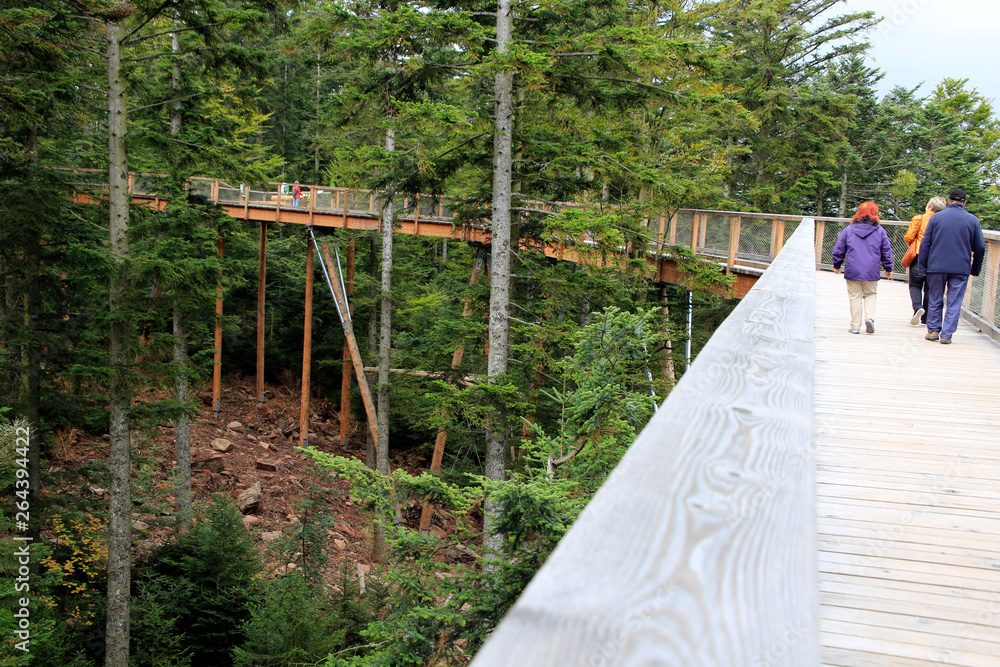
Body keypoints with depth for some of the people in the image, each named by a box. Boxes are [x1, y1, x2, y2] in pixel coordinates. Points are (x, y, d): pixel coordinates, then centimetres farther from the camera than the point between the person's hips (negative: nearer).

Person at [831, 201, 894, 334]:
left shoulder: (849, 230, 2)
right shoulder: (880, 231, 2)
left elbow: (838, 250, 6)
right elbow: (887, 251, 8)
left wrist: (837, 265, 20)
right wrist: (888, 268, 20)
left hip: (852, 271, 0)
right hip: (871, 272, 0)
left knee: (855, 297, 6)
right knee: (870, 294, 17)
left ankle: (855, 326, 6)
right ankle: (870, 317, -6)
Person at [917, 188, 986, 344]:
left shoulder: (936, 217, 1)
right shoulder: (973, 220, 3)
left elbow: (925, 243, -1)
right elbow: (980, 247, 5)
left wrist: (923, 267, 3)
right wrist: (975, 270, 14)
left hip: (936, 267, 0)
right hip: (961, 269, 0)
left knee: (935, 300, 13)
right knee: (954, 303, 5)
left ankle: (933, 330, 16)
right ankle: (946, 335, 2)